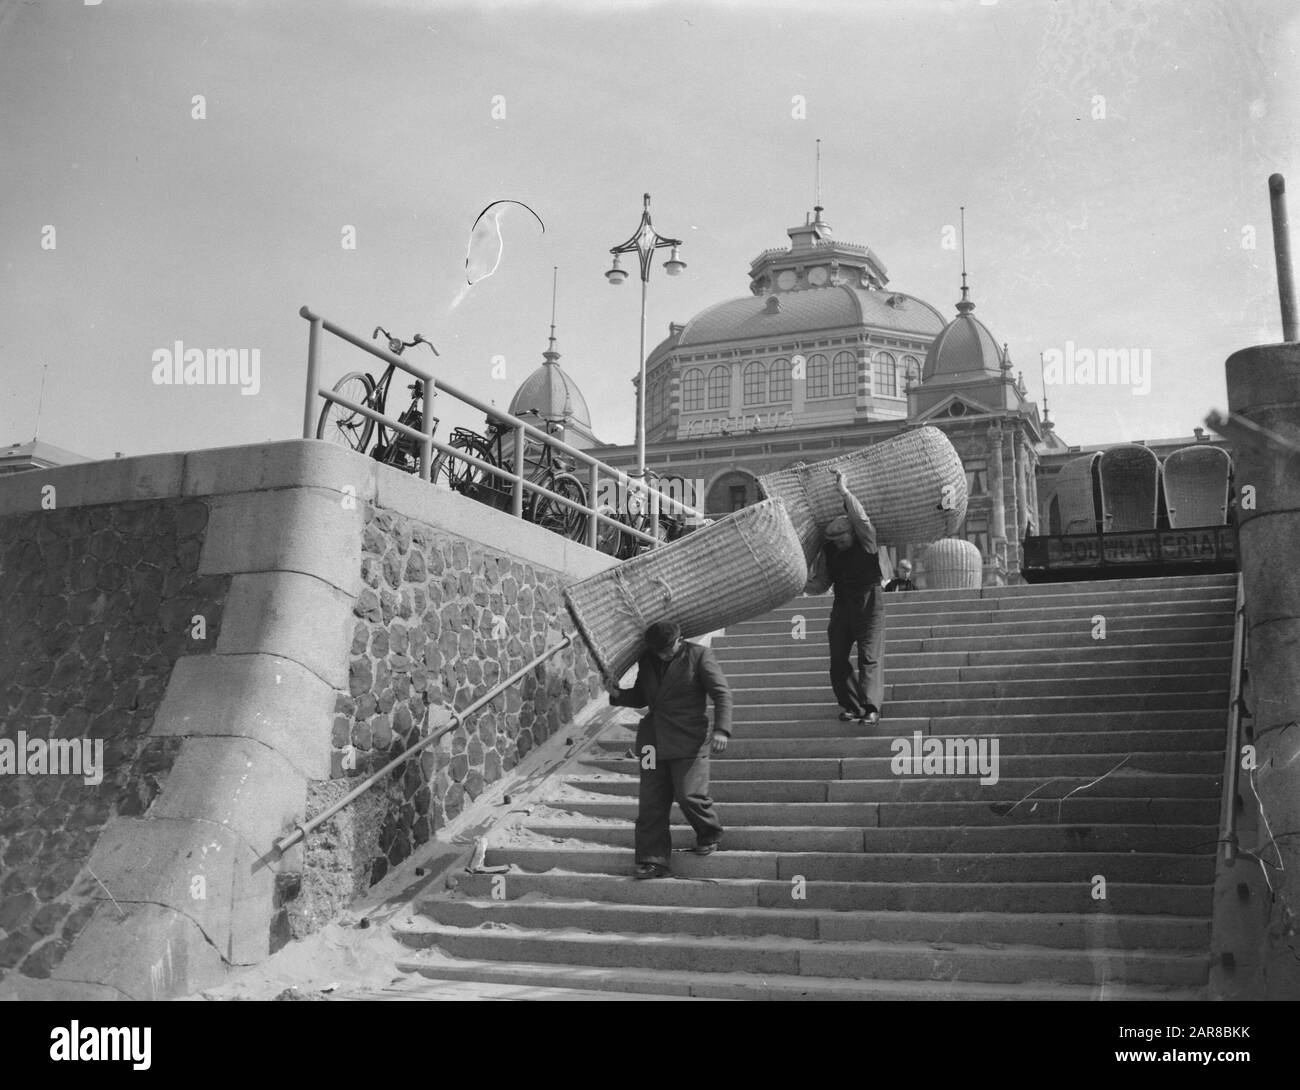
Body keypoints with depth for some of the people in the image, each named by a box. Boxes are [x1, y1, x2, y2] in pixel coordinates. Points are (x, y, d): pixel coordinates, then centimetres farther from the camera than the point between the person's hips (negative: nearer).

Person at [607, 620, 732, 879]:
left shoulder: (699, 656, -4)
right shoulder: (646, 661, 10)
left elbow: (721, 693, -7)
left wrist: (721, 729, -19)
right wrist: (618, 694, 1)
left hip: (688, 741, -5)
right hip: (653, 741, 5)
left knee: (689, 795, -9)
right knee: (651, 803, 0)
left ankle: (709, 836, 20)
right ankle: (653, 860, 6)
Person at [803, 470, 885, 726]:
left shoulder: (865, 541, -7)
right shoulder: (829, 550, 4)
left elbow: (861, 520, -28)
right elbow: (821, 583, 11)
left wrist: (845, 492, -33)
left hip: (869, 604, -5)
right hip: (842, 605, 5)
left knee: (870, 657, -13)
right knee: (838, 659, 3)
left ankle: (870, 708, -20)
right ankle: (852, 706, 13)